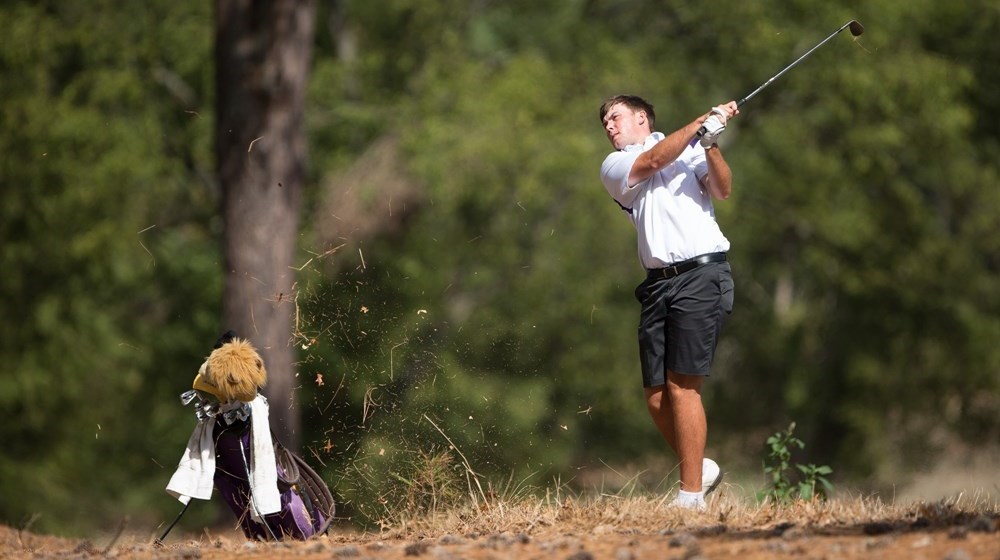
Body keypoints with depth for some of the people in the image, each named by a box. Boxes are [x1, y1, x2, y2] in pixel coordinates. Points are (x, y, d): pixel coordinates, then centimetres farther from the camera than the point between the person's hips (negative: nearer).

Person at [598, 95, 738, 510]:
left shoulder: (690, 148, 12)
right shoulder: (613, 168, 16)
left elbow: (721, 191, -2)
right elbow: (654, 161, -3)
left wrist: (711, 146, -19)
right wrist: (703, 123, -8)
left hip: (702, 274, -4)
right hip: (658, 284, 4)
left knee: (682, 385, -12)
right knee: (656, 397, 0)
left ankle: (690, 495, -10)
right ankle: (699, 469, 22)